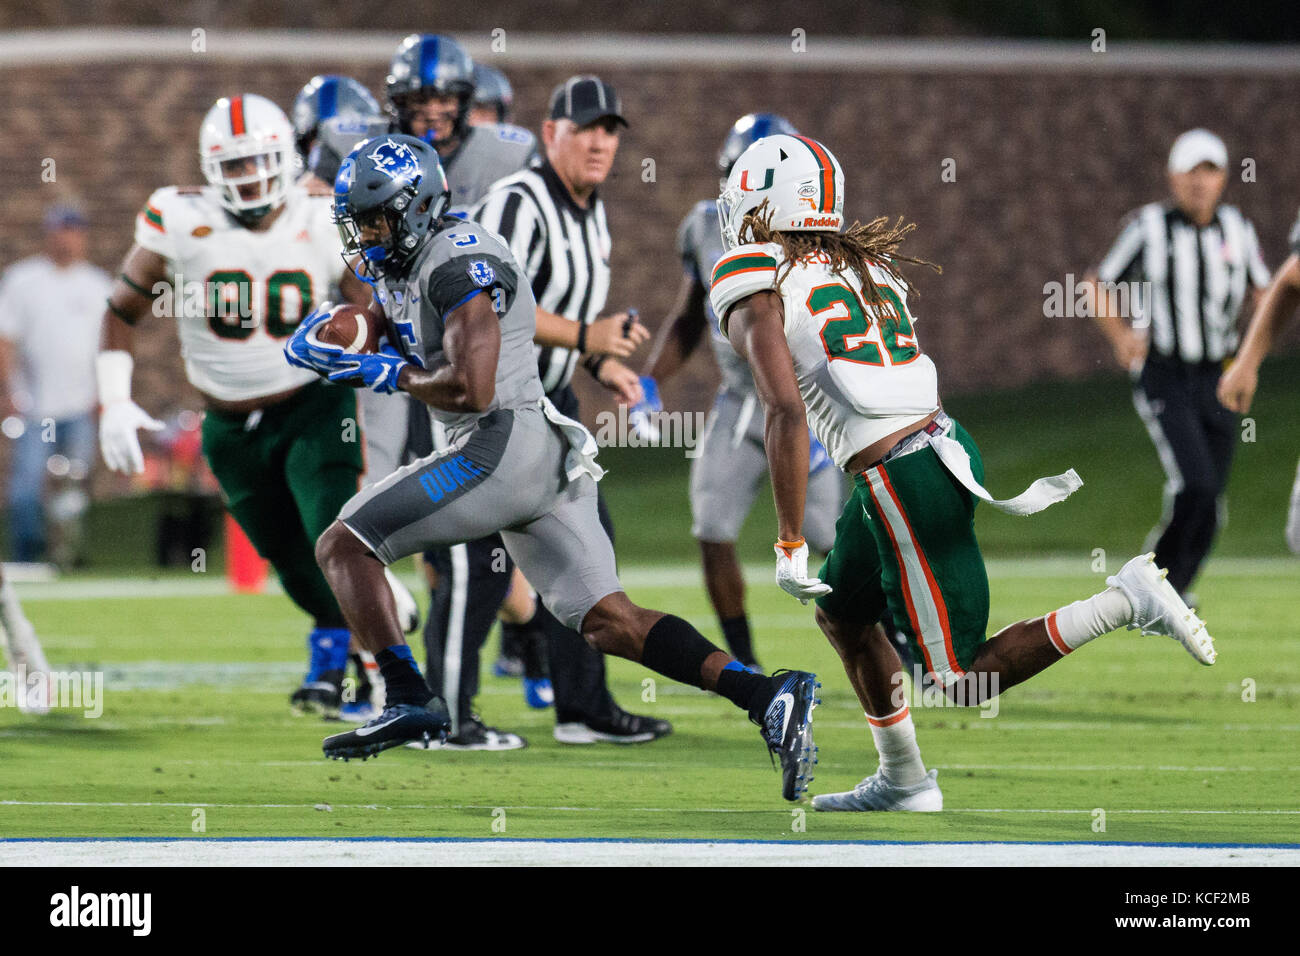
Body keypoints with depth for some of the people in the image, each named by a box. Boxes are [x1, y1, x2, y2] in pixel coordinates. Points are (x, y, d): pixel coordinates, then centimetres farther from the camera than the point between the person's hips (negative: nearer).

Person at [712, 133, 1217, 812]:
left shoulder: (753, 293, -6)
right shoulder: (867, 263, 16)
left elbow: (786, 413, -18)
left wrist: (789, 545, -16)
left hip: (901, 481, -9)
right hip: (943, 442, 9)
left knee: (961, 681, -2)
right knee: (842, 612, 26)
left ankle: (1124, 602, -11)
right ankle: (903, 781, 32)